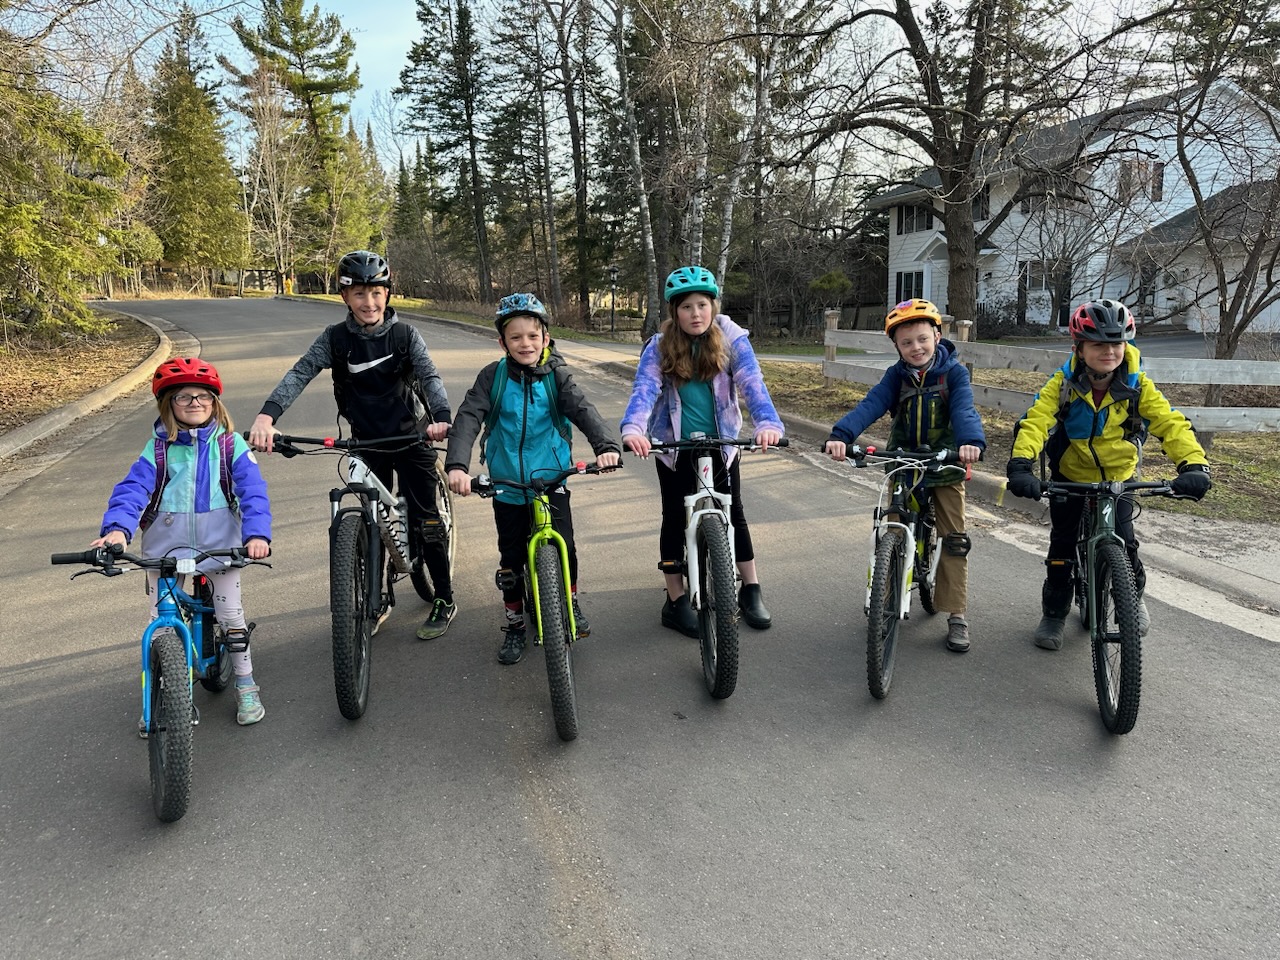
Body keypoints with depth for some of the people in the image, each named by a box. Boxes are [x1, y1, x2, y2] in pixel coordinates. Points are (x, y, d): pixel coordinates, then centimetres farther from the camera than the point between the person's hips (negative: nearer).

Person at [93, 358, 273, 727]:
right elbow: (132, 488, -14)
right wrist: (116, 528, -33)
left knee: (231, 613, 5)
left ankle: (246, 686, 23)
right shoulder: (158, 449, -2)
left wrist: (257, 534, -30)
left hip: (219, 542, -1)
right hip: (166, 545, 1)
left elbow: (252, 490, -14)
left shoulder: (230, 445, -5)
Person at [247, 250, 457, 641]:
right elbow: (299, 374, -17)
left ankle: (444, 599, 11)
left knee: (424, 518, -2)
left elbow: (430, 376, -19)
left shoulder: (405, 335, -9)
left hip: (410, 437, -2)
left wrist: (441, 416, -41)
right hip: (367, 442, 2)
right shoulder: (335, 339, -7)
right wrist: (267, 415, -34)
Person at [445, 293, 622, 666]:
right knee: (511, 559, 9)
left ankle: (570, 600, 23)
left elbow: (583, 411, -15)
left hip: (552, 481, 0)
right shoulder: (493, 377, -5)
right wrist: (457, 464, -31)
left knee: (563, 548, -8)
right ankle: (514, 626, 29)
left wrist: (606, 446, -34)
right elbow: (468, 418, -15)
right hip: (507, 486, 1)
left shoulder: (556, 376, -3)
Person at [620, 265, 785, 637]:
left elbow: (752, 383, -24)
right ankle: (676, 602, 17)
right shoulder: (659, 347, -12)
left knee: (734, 515, 9)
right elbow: (644, 389, -25)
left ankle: (751, 591, 25)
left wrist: (767, 423, -43)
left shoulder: (732, 339, -12)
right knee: (675, 519, 6)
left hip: (722, 442, 1)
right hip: (675, 446, 0)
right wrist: (633, 429, -45)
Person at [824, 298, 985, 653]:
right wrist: (841, 434, -39)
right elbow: (871, 405, -21)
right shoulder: (897, 375, -5)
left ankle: (957, 616, 8)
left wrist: (971, 441, -48)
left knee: (954, 540, 0)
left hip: (945, 465, -2)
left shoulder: (954, 373, -10)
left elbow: (964, 409, -26)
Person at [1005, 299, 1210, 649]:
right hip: (1069, 478, 0)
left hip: (1118, 477, 0)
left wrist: (1193, 464, -41)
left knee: (1123, 543, -9)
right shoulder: (1063, 384, -19)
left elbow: (1172, 424, -23)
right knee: (1062, 546, 2)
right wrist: (1020, 465, -48)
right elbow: (1035, 421, -31)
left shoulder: (1137, 386, -15)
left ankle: (1134, 597, 23)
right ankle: (1054, 614, 22)